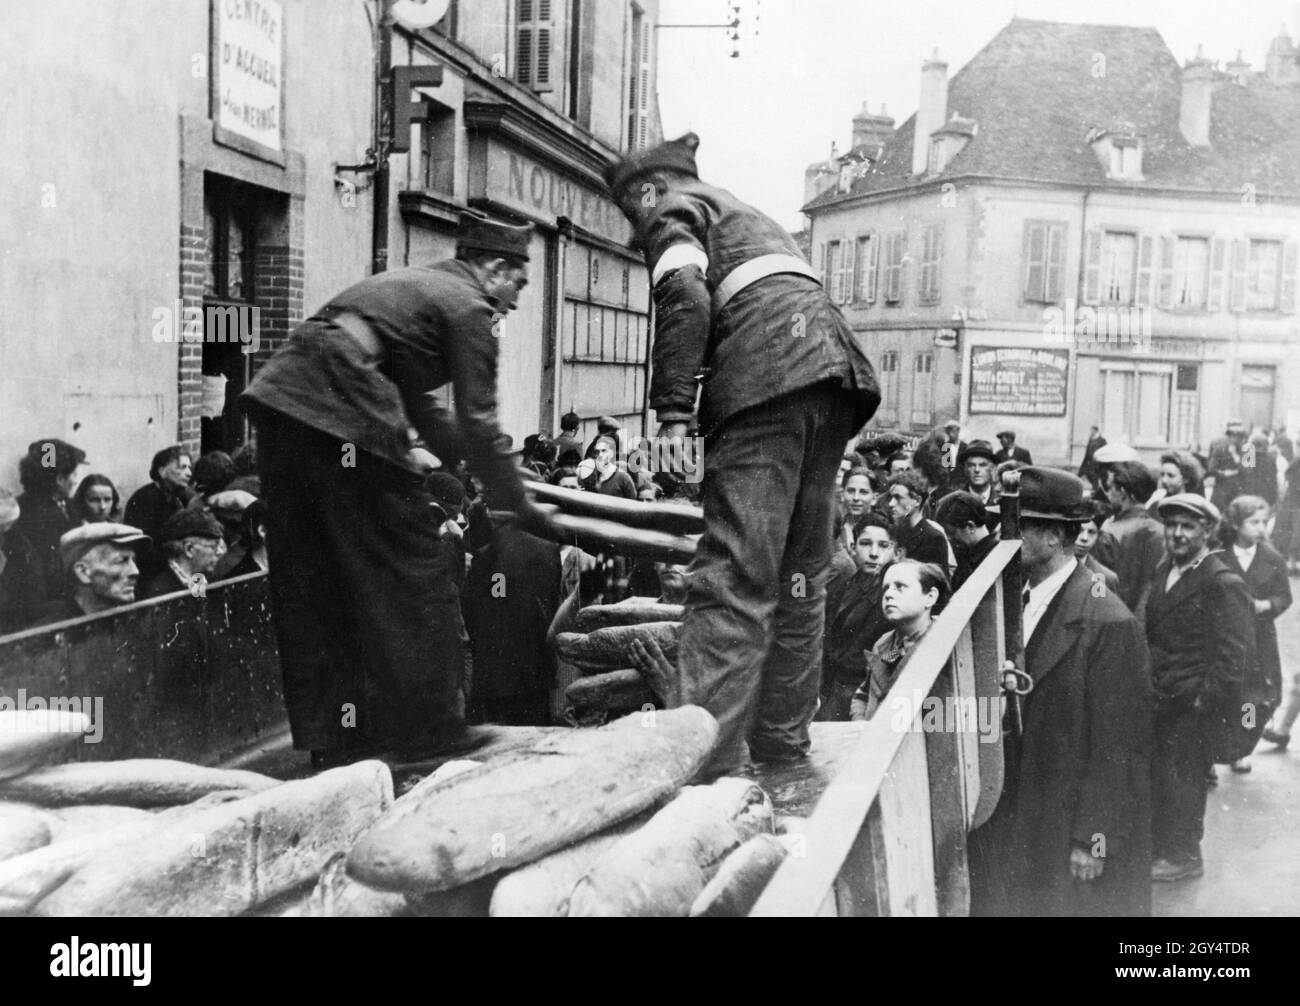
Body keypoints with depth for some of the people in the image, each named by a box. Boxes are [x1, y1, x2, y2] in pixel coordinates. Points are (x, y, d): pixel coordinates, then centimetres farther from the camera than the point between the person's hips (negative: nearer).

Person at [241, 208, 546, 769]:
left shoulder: (419, 283, 28)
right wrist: (518, 507, 7)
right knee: (409, 570, 2)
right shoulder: (468, 307, 1)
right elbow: (478, 423, -2)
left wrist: (454, 455, 36)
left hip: (280, 395, 10)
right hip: (341, 414, -9)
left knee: (309, 579, 12)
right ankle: (428, 728, 9)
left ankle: (331, 738, 19)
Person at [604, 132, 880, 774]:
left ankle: (706, 751, -19)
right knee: (800, 570, 12)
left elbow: (685, 296, -9)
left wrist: (672, 409, -11)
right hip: (833, 366, 8)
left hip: (768, 374, -8)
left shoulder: (672, 212, 12)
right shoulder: (748, 216, 37)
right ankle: (783, 742, 18)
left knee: (735, 571, -14)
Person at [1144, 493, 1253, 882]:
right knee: (1155, 774, 15)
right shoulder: (1164, 571, 8)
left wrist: (1205, 702, -18)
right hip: (1160, 697, 7)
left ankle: (1183, 857, 23)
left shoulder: (1223, 584, -16)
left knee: (1182, 779, 6)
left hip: (1192, 704, -7)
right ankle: (1159, 844, 32)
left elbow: (1233, 654, -18)